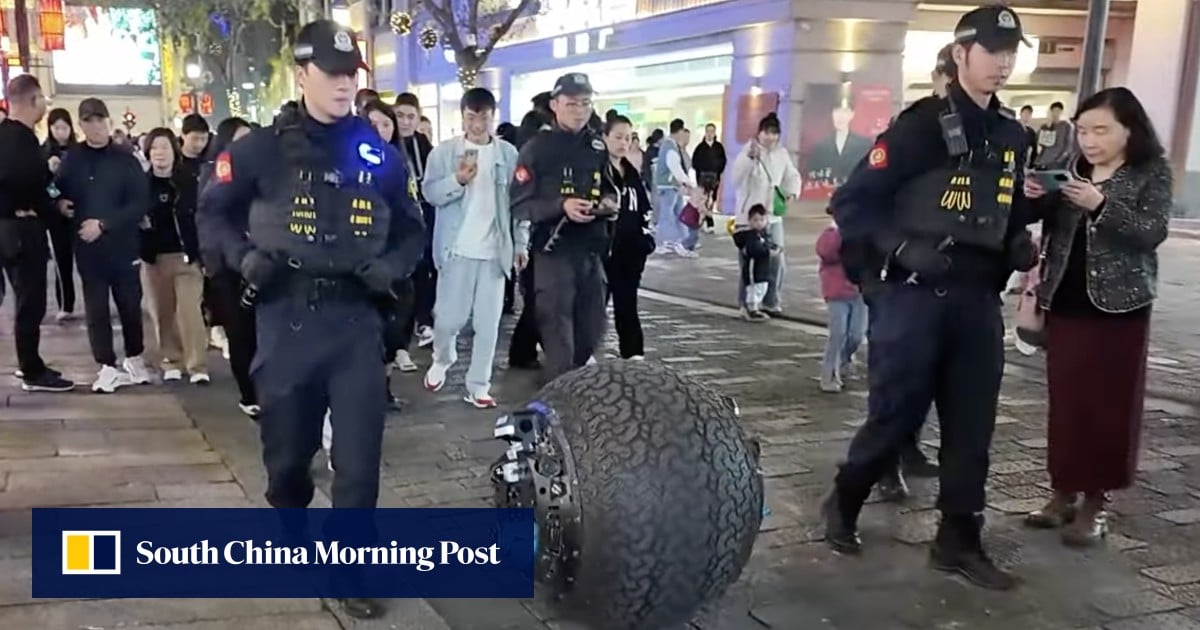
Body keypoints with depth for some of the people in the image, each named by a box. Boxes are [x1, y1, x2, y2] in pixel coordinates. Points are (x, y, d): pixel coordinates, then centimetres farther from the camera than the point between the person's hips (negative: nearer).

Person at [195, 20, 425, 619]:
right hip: (286, 321, 0)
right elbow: (212, 213, 8)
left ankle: (352, 570, 14)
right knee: (287, 448, 14)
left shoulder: (379, 155, 5)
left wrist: (391, 267, -5)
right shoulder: (262, 149, -2)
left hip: (356, 322, 1)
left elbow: (412, 229, 15)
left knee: (358, 457, -1)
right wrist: (244, 256, -10)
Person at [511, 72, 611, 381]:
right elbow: (519, 205, -9)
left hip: (592, 251, 6)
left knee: (591, 333, 14)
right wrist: (561, 206, -24)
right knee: (559, 338, -4)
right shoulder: (537, 148, -5)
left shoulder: (599, 148, 11)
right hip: (553, 252, -5)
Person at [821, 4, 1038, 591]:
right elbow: (850, 202, -10)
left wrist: (1019, 243, 4)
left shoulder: (1010, 134, 12)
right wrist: (903, 247, -20)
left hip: (980, 302, 6)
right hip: (916, 297, -6)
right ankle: (842, 506, 26)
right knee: (894, 417, 3)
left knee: (972, 426, 8)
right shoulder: (922, 125, -9)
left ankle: (959, 540, 21)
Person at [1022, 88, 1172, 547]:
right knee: (1065, 401, 6)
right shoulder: (1072, 169, 11)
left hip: (1118, 305, -4)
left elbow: (1153, 232, -13)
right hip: (1065, 301, 4)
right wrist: (1036, 198, -8)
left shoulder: (1153, 172, -2)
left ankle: (1095, 501, 9)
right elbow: (1050, 226, 12)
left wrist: (1102, 205, -27)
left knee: (1109, 406, 0)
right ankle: (1064, 491, 17)